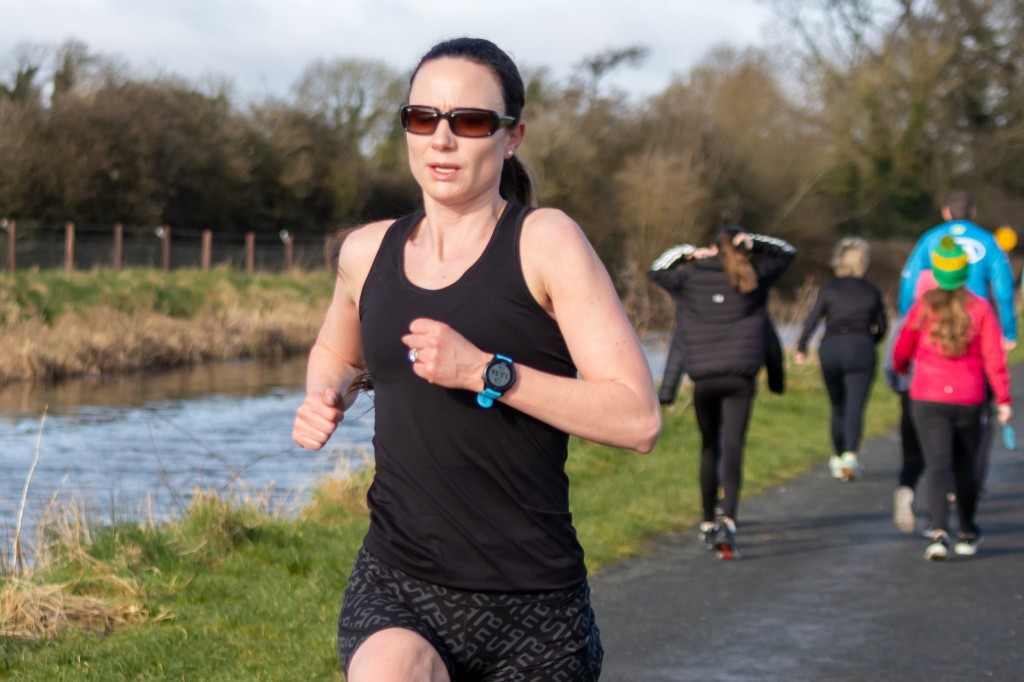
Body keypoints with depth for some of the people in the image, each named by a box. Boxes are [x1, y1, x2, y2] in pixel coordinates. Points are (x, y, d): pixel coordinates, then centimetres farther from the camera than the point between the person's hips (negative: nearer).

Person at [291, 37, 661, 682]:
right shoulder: (368, 252, 8)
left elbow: (638, 419, -13)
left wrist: (485, 372, -19)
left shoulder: (545, 241, -5)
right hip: (395, 588, 2)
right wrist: (328, 394, 9)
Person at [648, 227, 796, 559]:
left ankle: (709, 524, 25)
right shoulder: (753, 279, 5)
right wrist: (753, 243, 10)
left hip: (704, 378, 2)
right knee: (732, 448, -8)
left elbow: (656, 270, 25)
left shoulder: (692, 278, 7)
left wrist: (687, 252, 20)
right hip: (740, 377, -2)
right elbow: (787, 252, 20)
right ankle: (727, 523, -25)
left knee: (709, 448, 17)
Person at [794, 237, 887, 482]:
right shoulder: (872, 292, 8)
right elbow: (882, 327, 14)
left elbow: (813, 319, -4)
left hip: (830, 348, 1)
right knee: (855, 406, -9)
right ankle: (851, 454, -30)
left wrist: (801, 348, 2)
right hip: (860, 348, -1)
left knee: (838, 406, 16)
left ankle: (838, 458, 24)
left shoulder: (828, 289, 5)